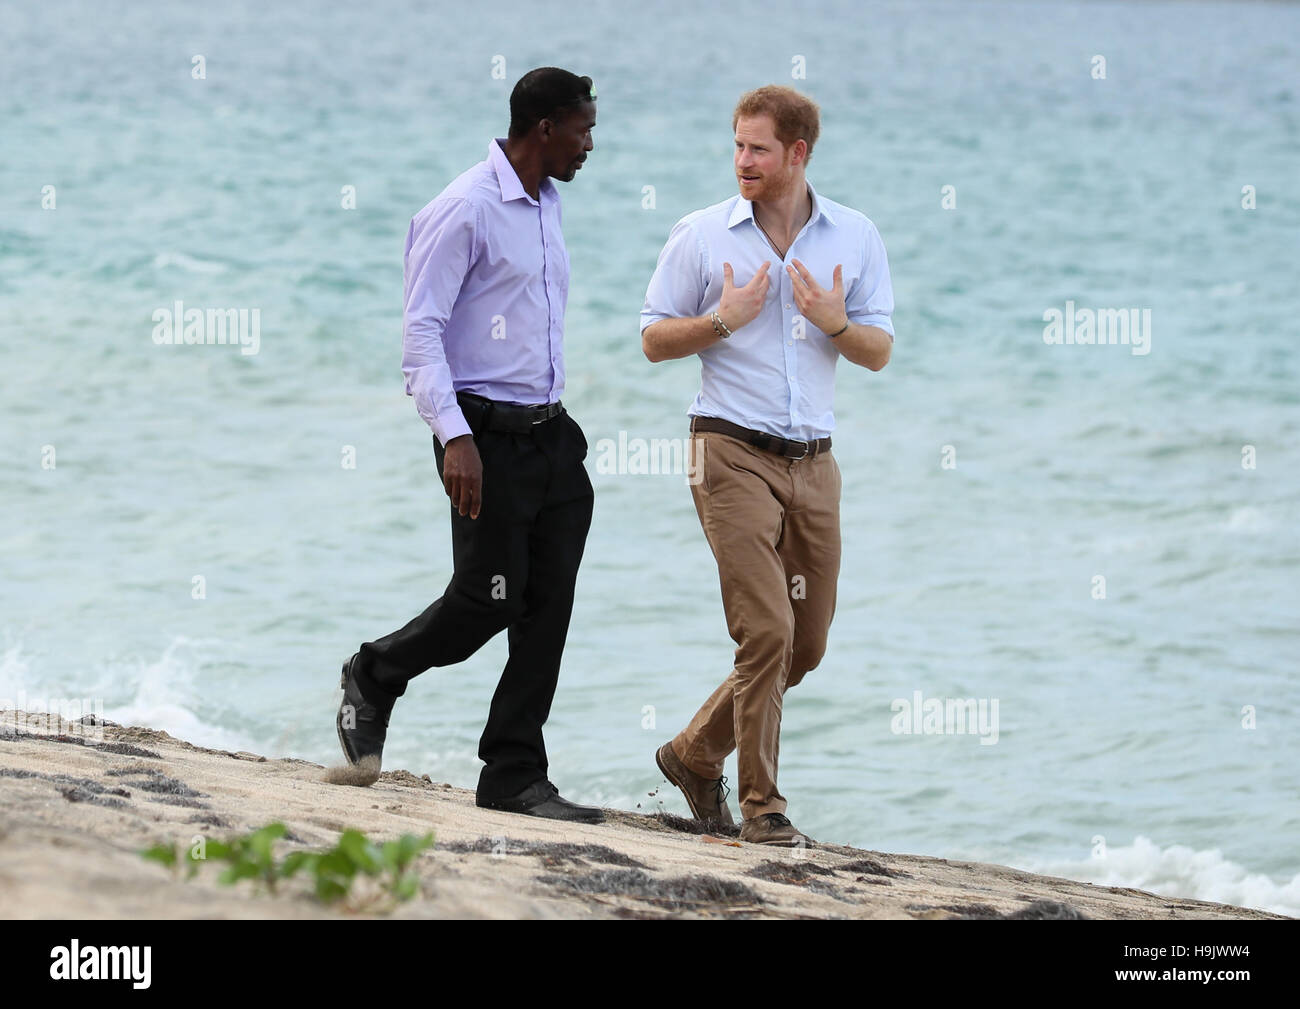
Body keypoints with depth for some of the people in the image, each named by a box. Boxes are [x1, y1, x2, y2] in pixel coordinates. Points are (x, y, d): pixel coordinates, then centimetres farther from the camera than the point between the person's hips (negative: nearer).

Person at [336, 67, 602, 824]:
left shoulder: (547, 203, 15)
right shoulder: (466, 210, -12)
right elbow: (421, 328, -16)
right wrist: (454, 437, -24)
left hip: (549, 431, 8)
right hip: (488, 433, -8)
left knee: (548, 606, 1)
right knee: (489, 599, -6)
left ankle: (516, 776, 4)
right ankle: (374, 678, 20)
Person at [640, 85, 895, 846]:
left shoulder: (855, 238, 7)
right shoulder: (702, 235, 0)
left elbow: (880, 352, 8)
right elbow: (655, 340, 4)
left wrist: (836, 325, -12)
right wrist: (722, 321, -13)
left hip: (813, 460, 4)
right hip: (734, 450, -4)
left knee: (807, 644, 8)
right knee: (766, 631, -13)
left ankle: (696, 754, 26)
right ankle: (762, 805, -5)